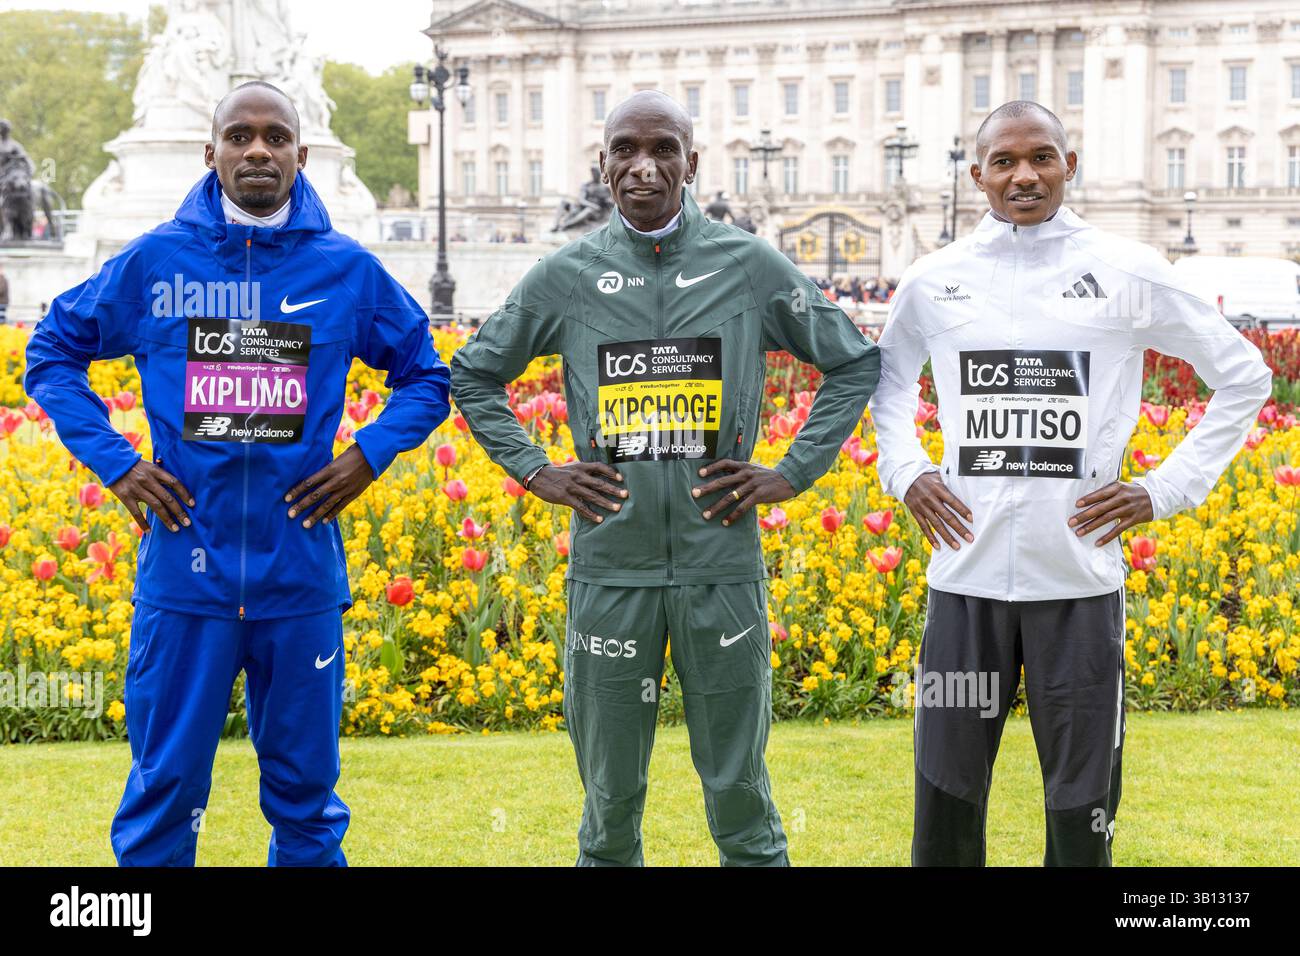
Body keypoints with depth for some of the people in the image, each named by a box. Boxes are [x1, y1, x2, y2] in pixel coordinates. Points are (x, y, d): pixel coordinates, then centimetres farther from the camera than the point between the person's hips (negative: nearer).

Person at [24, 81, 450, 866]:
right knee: (165, 790, 7)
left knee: (306, 796, 12)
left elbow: (425, 374, 13)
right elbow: (51, 353, 11)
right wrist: (113, 460, -1)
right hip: (185, 572, -1)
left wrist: (370, 455, -2)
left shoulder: (347, 269, 2)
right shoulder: (153, 261, 1)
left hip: (301, 574, 1)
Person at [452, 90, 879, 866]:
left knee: (741, 795, 7)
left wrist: (793, 473, 1)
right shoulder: (566, 276, 4)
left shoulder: (752, 267, 1)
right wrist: (535, 470, 4)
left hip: (723, 567, -1)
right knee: (610, 798, 10)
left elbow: (856, 364, 10)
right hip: (610, 570, 1)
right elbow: (475, 374, 16)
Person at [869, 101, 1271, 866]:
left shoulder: (1128, 272, -1)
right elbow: (887, 376, 25)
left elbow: (1244, 376, 8)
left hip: (1081, 579, -1)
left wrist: (1166, 490, 0)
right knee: (947, 794, 7)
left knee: (1082, 803, 7)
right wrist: (904, 470, 8)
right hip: (967, 575, 2)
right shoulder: (935, 279, 5)